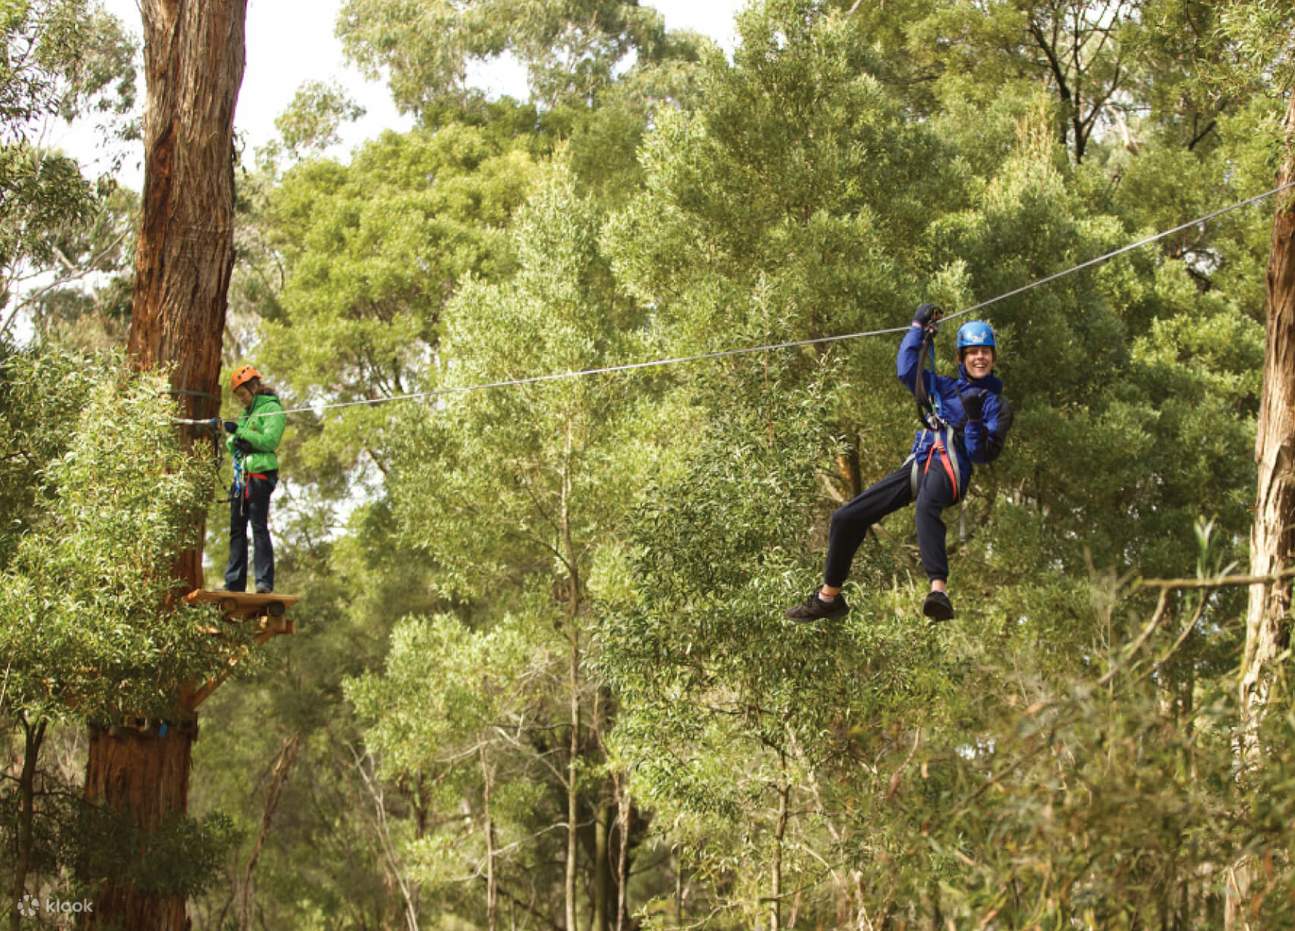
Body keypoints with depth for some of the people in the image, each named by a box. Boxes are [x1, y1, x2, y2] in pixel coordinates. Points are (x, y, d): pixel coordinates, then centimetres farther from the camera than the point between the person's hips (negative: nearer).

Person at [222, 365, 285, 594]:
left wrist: (240, 431, -14)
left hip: (260, 474, -8)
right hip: (241, 475, 8)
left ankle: (264, 582, -14)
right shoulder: (246, 413, 23)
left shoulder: (271, 409, -2)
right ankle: (234, 582, 8)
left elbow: (270, 440, -15)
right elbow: (232, 446, 21)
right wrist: (234, 440, -1)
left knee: (259, 526, -12)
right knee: (236, 529, 6)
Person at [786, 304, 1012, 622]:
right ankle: (829, 597, 16)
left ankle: (939, 592, -65)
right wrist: (918, 327, 17)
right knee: (846, 517, 0)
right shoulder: (943, 387, 24)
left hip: (949, 470, -7)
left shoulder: (995, 404, 9)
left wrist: (974, 420, -18)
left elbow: (985, 454, -2)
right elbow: (906, 369, 18)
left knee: (926, 506, -45)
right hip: (916, 465, 7)